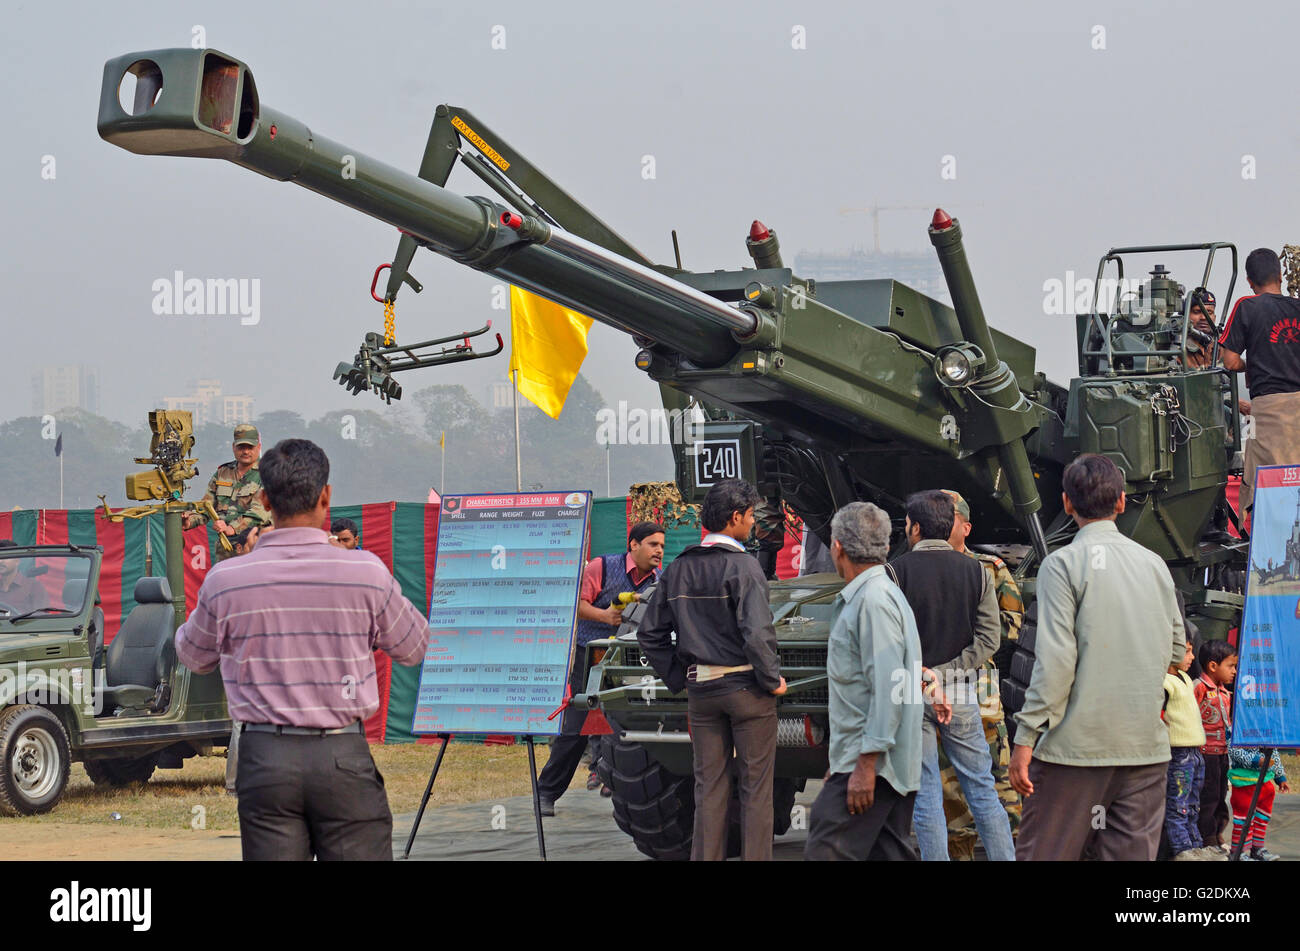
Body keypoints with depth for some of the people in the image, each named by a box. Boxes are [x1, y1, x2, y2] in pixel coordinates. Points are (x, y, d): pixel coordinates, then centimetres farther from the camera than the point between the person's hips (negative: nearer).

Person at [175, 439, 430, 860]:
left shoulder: (225, 580, -4)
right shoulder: (365, 573, -8)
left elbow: (192, 655, 15)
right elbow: (413, 648, 9)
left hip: (265, 757, 1)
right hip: (344, 758, -1)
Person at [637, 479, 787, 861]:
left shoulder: (678, 569, 7)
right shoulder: (742, 566, -13)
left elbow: (650, 634, 10)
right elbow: (757, 634, -22)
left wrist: (678, 679, 14)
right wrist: (772, 680, -10)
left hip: (700, 690, 6)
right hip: (746, 686, -5)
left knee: (709, 786, 11)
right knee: (755, 786, 3)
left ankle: (706, 858, 11)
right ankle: (755, 857, 5)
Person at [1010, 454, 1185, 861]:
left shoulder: (1063, 563, -6)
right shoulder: (1154, 564, 10)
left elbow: (1055, 659, -13)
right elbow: (1176, 652, 16)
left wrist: (1026, 737, -11)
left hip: (1077, 746, -5)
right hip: (1146, 747, 5)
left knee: (1044, 854, 0)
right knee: (1135, 853, 5)